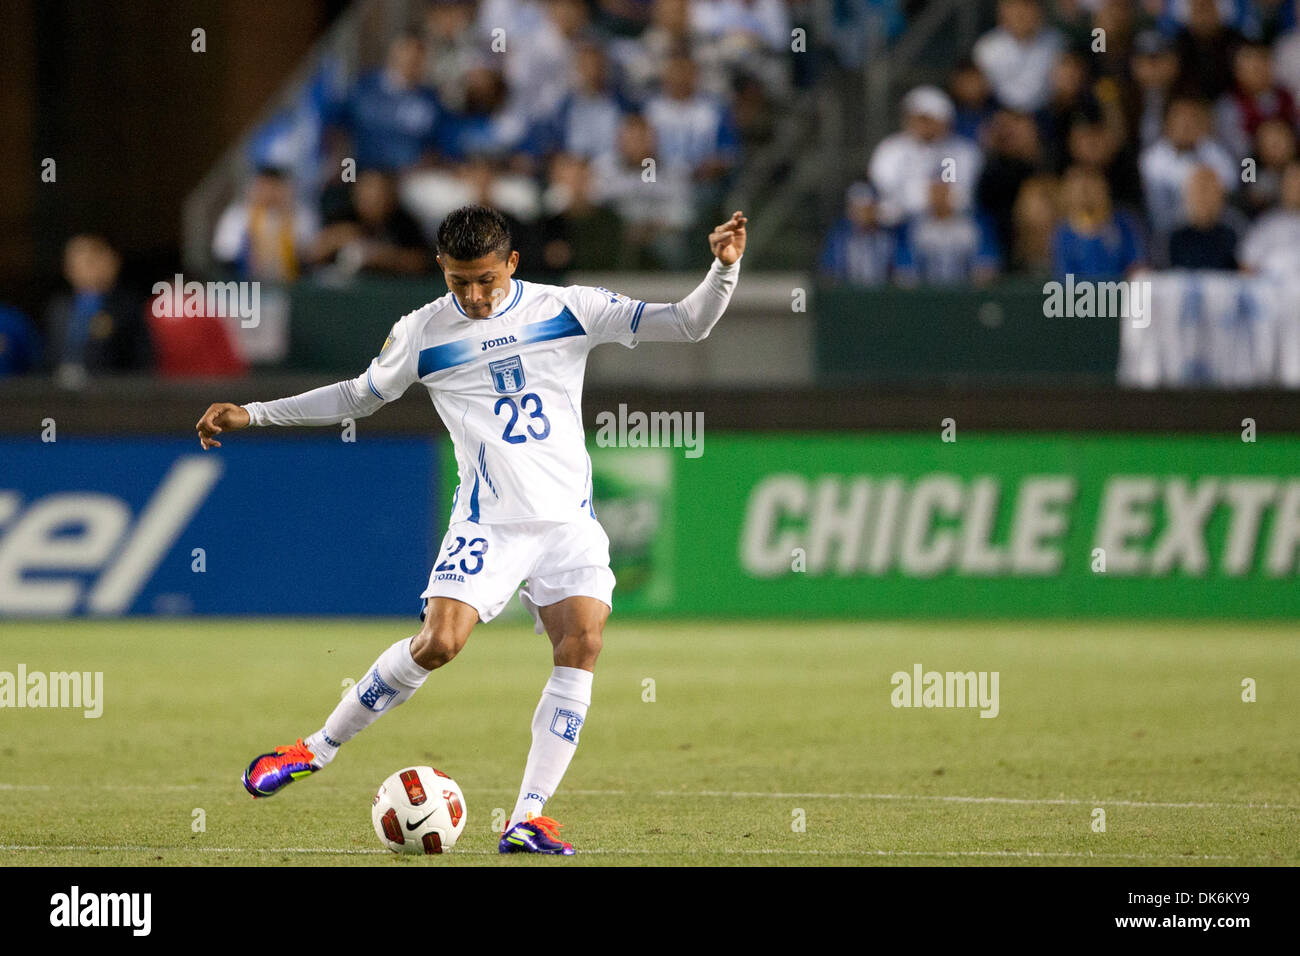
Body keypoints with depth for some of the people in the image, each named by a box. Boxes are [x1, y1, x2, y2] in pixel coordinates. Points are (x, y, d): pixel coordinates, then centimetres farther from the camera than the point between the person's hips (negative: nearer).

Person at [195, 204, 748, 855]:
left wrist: (724, 270, -15)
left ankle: (527, 818, -14)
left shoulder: (567, 309, 3)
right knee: (438, 642, -19)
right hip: (487, 521, -1)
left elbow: (687, 324, 4)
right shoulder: (423, 333, 3)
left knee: (582, 644, -17)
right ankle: (317, 749, 1)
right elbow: (358, 396, 20)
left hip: (569, 518, 1)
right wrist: (251, 415, 17)